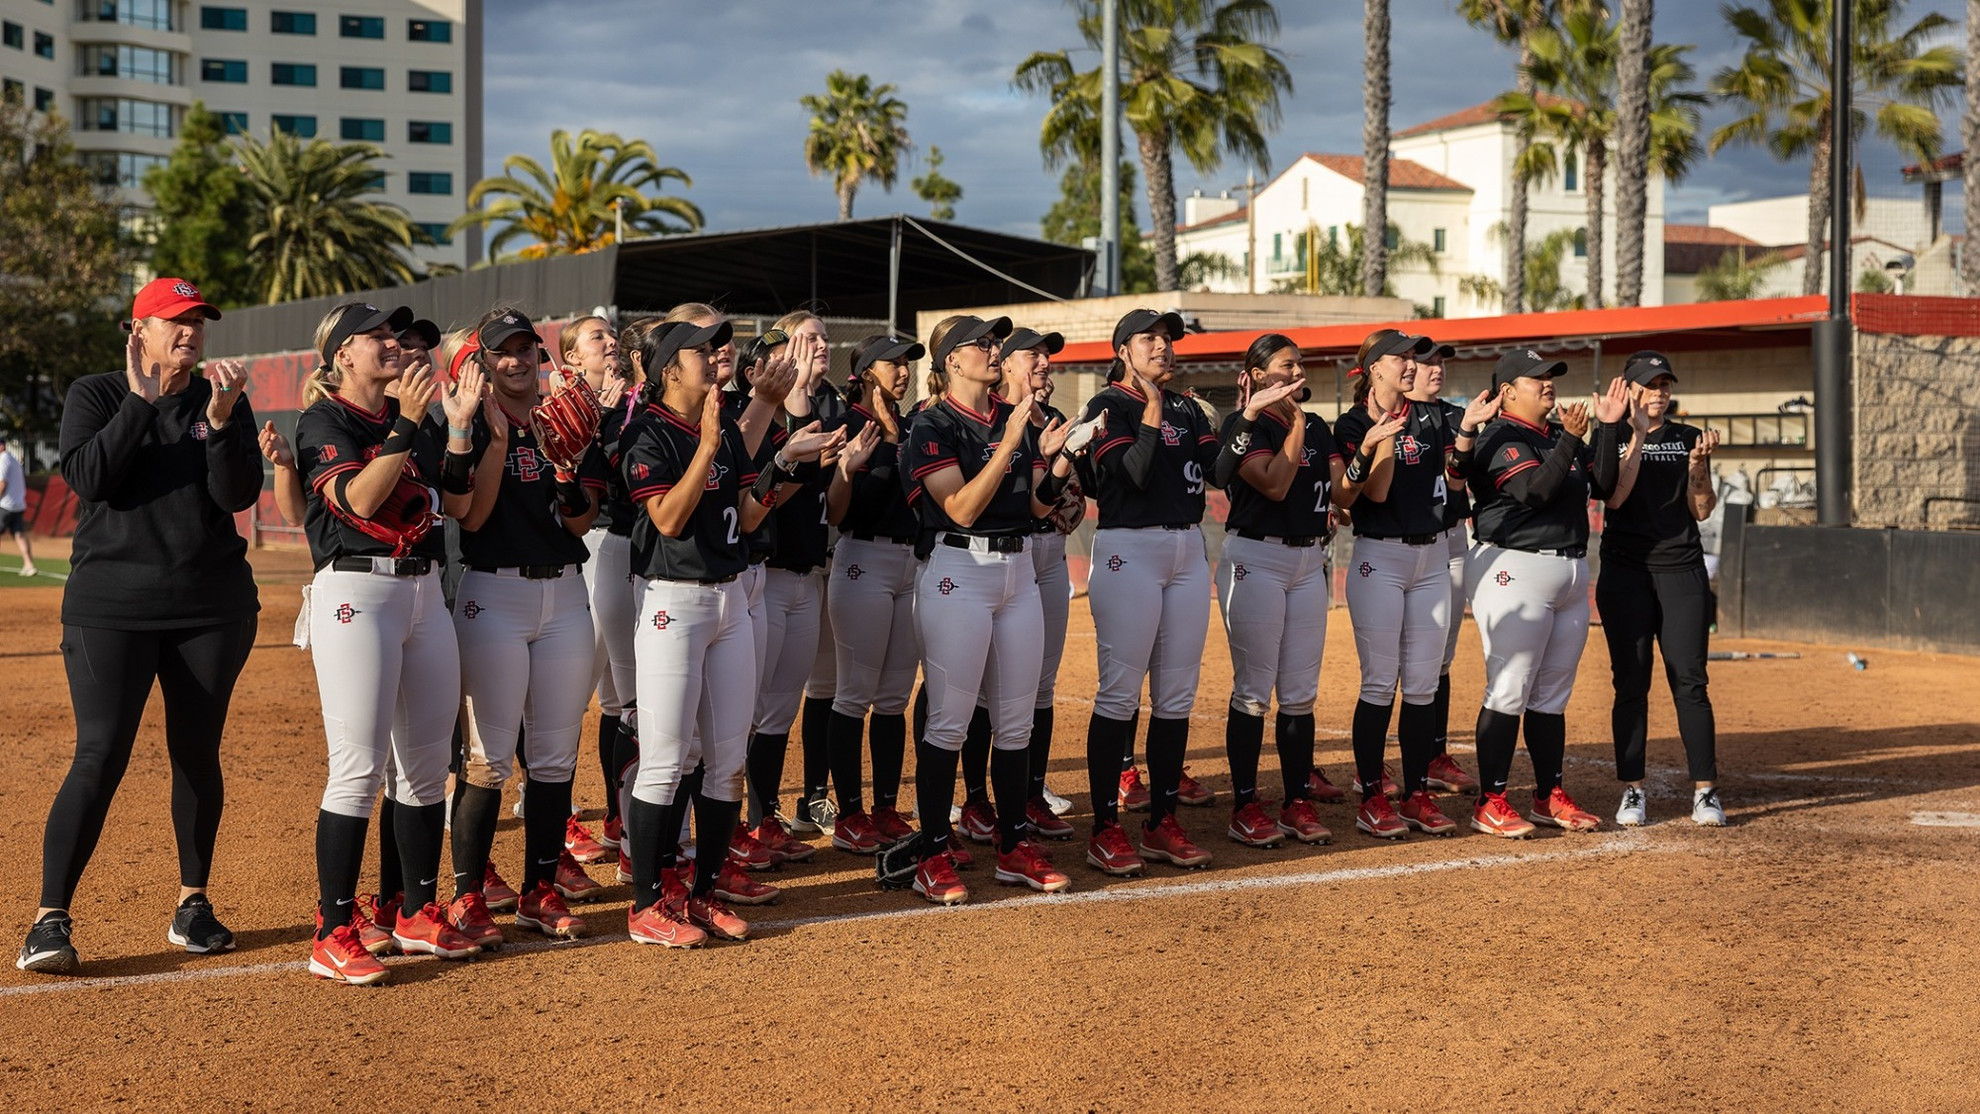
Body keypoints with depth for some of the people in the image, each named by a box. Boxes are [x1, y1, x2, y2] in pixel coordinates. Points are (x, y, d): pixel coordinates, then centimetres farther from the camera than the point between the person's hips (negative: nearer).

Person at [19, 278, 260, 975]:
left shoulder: (223, 399, 7)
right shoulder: (96, 395, 3)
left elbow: (239, 495, -5)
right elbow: (88, 476, -13)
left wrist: (221, 419, -18)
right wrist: (141, 399, -16)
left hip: (213, 606, 3)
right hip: (111, 606, -2)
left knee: (197, 755, 7)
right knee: (101, 757, -10)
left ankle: (192, 904, 20)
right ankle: (51, 918, -6)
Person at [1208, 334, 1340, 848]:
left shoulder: (1317, 428, 13)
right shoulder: (1244, 425, -6)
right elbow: (1275, 484, -19)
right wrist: (1295, 423, -12)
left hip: (1310, 560, 6)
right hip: (1256, 558, -6)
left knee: (1301, 691, 7)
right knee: (1254, 689, -3)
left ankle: (1299, 803, 12)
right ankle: (1245, 806, 3)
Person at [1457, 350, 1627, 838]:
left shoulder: (1561, 435, 16)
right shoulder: (1499, 439, -8)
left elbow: (1603, 484, 8)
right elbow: (1536, 491, -21)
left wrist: (1609, 427, 0)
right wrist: (1569, 440, -26)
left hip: (1571, 573, 8)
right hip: (1515, 572, -8)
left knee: (1553, 694, 12)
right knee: (1509, 690, -9)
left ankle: (1549, 797, 19)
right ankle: (1490, 803, -4)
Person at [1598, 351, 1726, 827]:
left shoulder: (1689, 438, 11)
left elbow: (1701, 510, 5)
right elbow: (1615, 496, -12)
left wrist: (1697, 464, -11)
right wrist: (1637, 436, -14)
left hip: (1682, 570, 1)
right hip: (1625, 572, -1)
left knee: (1689, 680, -4)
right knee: (1631, 681, 0)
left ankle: (1705, 791, -1)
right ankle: (1632, 791, 6)